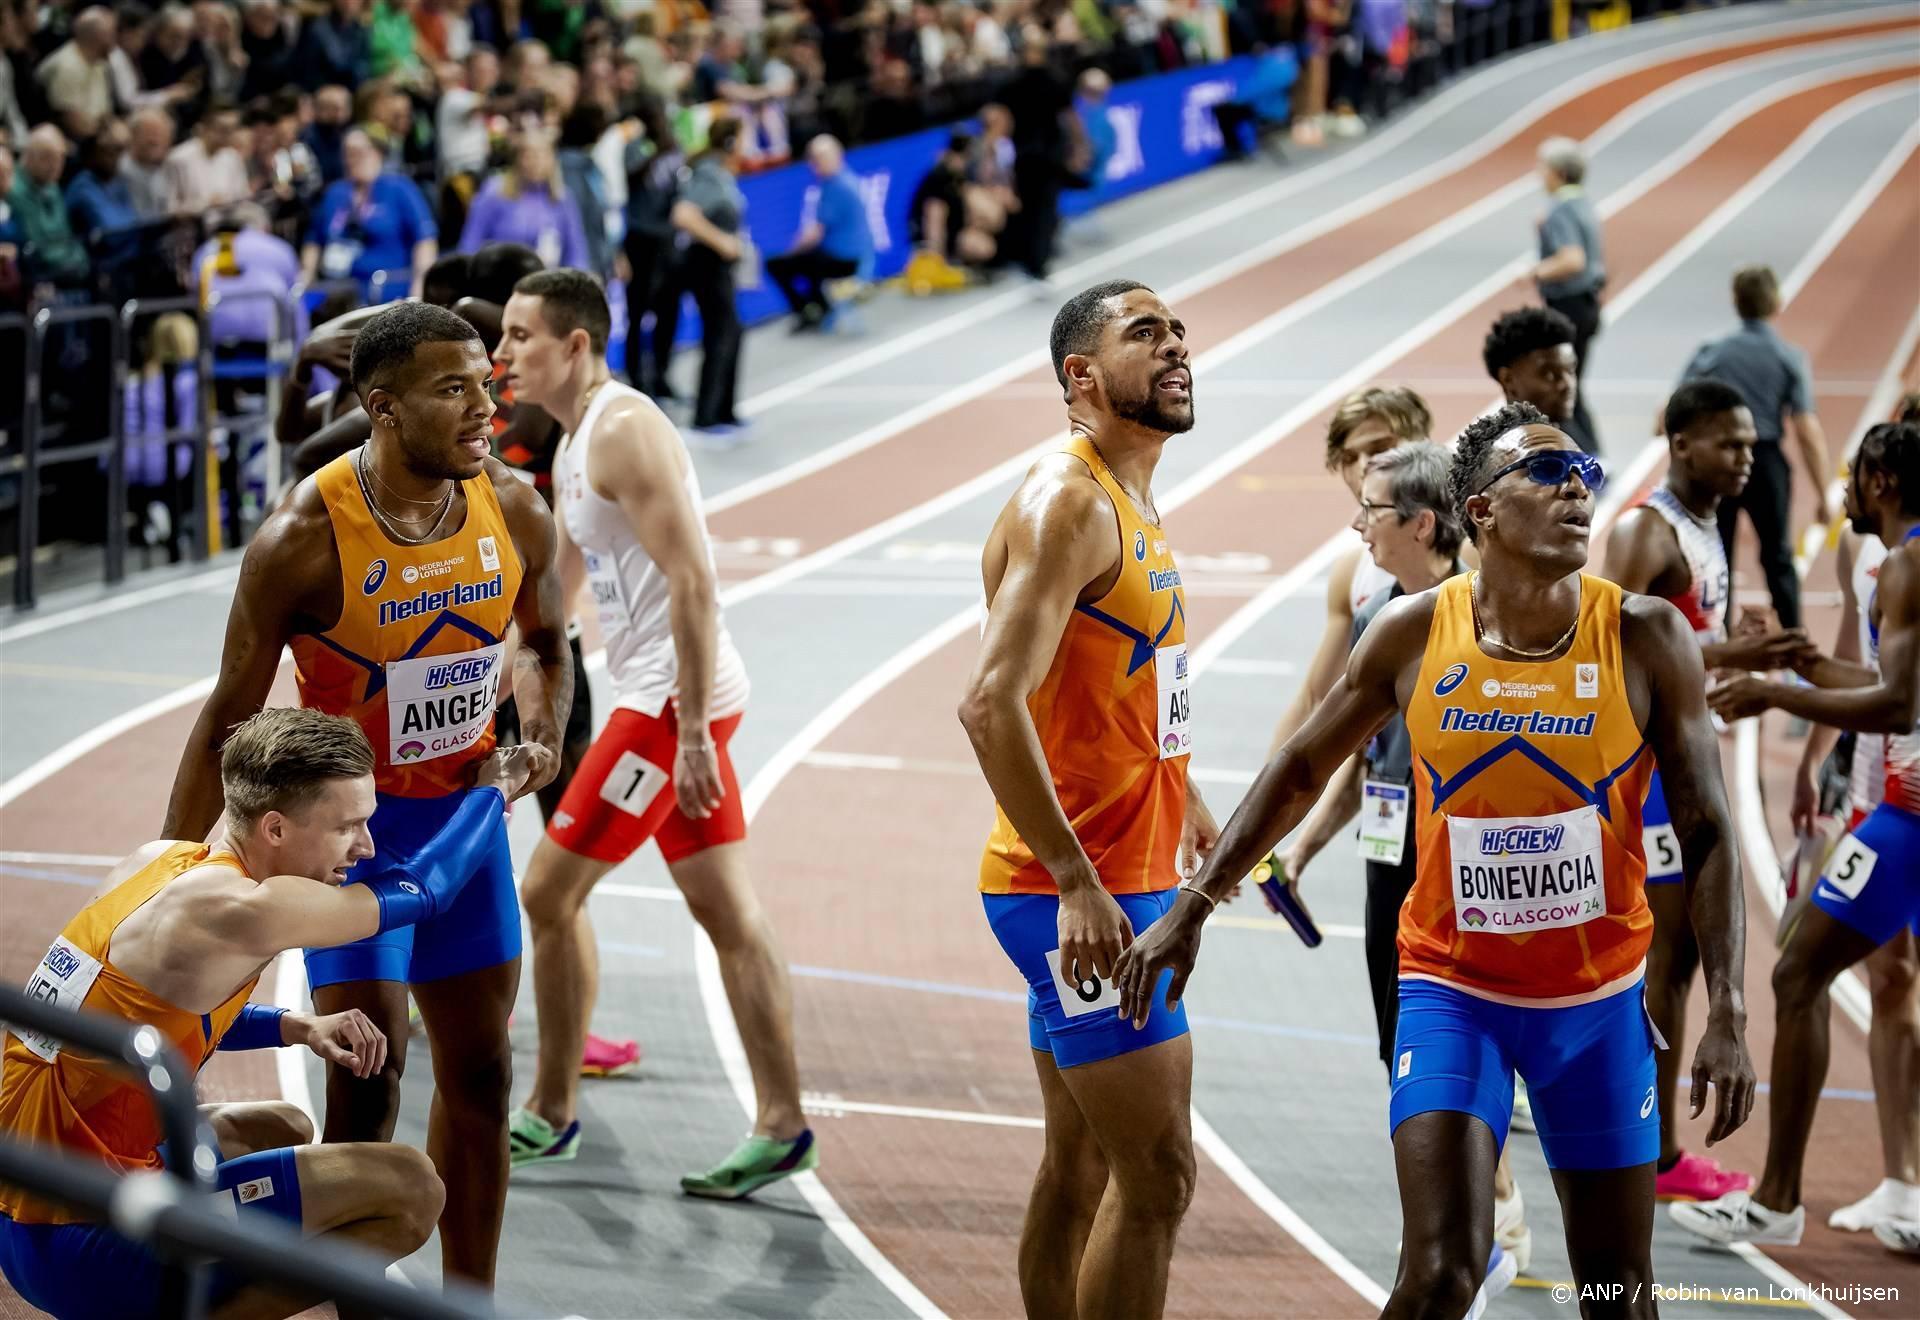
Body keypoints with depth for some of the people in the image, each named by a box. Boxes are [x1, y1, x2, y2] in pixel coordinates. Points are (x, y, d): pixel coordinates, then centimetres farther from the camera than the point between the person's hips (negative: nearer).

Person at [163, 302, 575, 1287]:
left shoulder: (514, 513, -8)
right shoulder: (304, 538, -22)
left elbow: (544, 643, 14)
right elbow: (229, 724, -14)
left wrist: (541, 733, -6)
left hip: (465, 807, 5)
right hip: (352, 816, -5)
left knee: (479, 1074, 11)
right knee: (366, 1077, -10)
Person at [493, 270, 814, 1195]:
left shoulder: (624, 431, -15)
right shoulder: (574, 446, 16)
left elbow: (692, 582, -22)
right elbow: (554, 594, 26)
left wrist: (691, 732, -25)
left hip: (672, 700, -10)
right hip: (664, 701, 10)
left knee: (548, 893, -3)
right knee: (728, 916, 9)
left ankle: (550, 1113, 9)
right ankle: (782, 1126, 12)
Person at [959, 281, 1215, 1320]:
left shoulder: (1130, 504, 15)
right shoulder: (1065, 503, -16)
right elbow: (992, 703, -27)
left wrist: (1185, 806, 29)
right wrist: (1078, 882, -30)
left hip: (1115, 883, 10)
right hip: (1082, 893, -10)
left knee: (1082, 1163, 15)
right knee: (1157, 1172, -9)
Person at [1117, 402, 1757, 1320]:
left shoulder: (1645, 639, -9)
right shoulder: (1414, 634, -8)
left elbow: (1706, 831, -6)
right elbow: (1302, 769, 5)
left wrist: (1726, 1016, -13)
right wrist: (1193, 907, 1)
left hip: (1598, 1000, 1)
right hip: (1451, 990, -1)